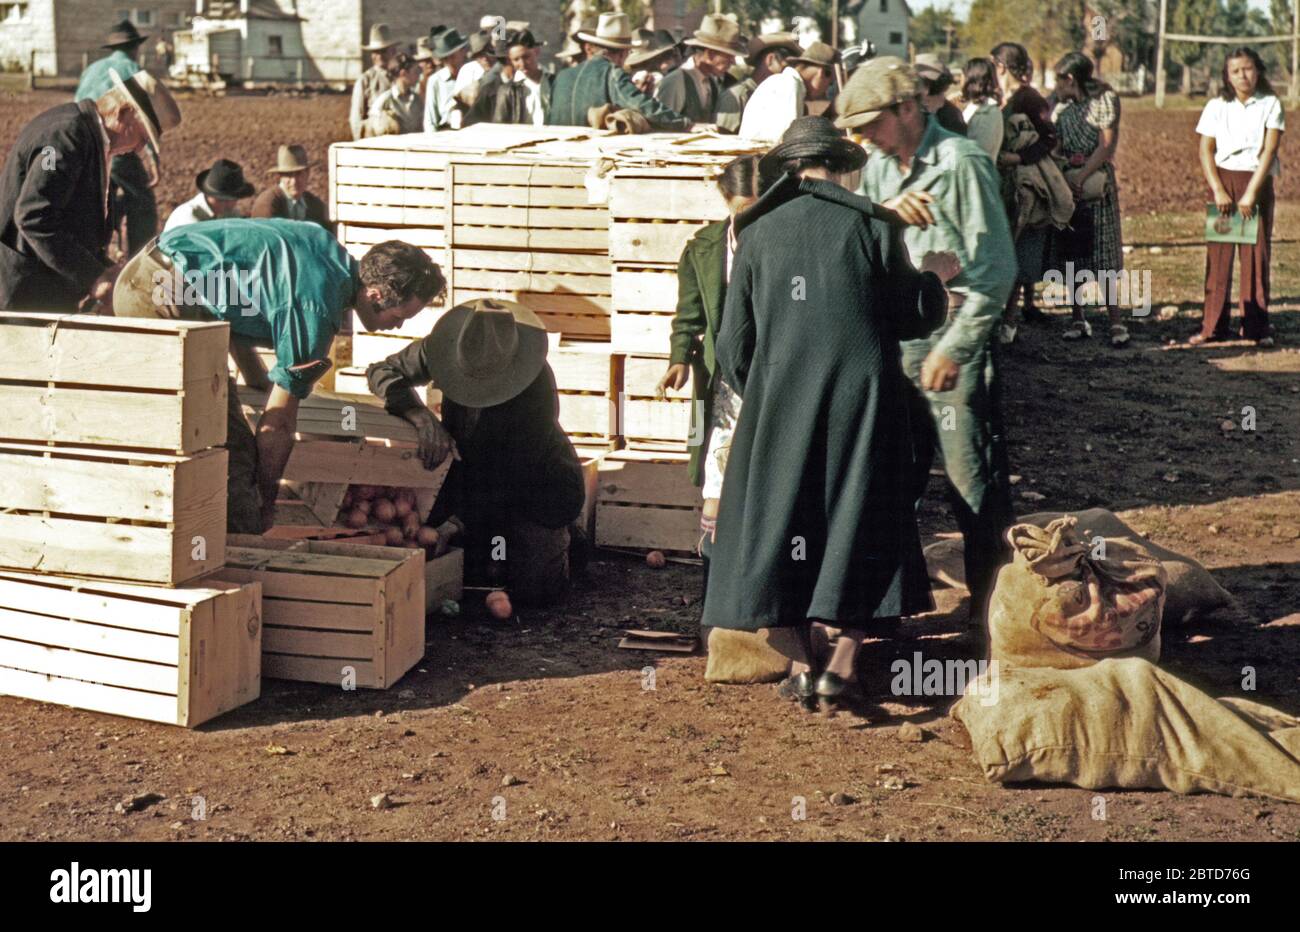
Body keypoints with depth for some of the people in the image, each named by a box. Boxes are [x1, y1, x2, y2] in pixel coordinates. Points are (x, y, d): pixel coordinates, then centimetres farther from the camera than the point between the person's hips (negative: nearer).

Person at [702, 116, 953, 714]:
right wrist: (935, 278, 23)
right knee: (859, 528, 6)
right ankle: (839, 665, -1)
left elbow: (734, 341, 7)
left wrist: (753, 392, 25)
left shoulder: (759, 234, 4)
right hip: (863, 394, -1)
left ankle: (802, 664, 11)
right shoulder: (870, 225, -1)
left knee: (784, 518, 12)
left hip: (781, 395, 1)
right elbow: (917, 315, 2)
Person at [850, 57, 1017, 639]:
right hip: (894, 341, 7)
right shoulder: (878, 169, 13)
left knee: (972, 482, -3)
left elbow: (995, 270, -13)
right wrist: (885, 213, -12)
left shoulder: (961, 164, -9)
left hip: (954, 338, -7)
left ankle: (989, 607, 7)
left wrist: (952, 348, -16)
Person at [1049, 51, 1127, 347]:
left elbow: (1107, 145, -11)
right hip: (1065, 183, 5)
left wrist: (1081, 177, -19)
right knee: (1070, 256, 5)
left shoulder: (1105, 99, -3)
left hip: (1096, 183, -4)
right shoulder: (1061, 104, 11)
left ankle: (1116, 322, -6)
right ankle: (1078, 320, 12)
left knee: (1103, 258, -7)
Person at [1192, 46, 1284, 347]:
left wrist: (1251, 193, -15)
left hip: (1258, 181, -1)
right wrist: (1218, 190, -10)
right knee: (1218, 253, -1)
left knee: (1256, 252, -1)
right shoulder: (1217, 106, 4)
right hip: (1223, 179, 1)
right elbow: (1205, 151, 1)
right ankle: (1213, 326, 2)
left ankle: (1257, 326, 5)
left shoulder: (1271, 105, 0)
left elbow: (1269, 150, -7)